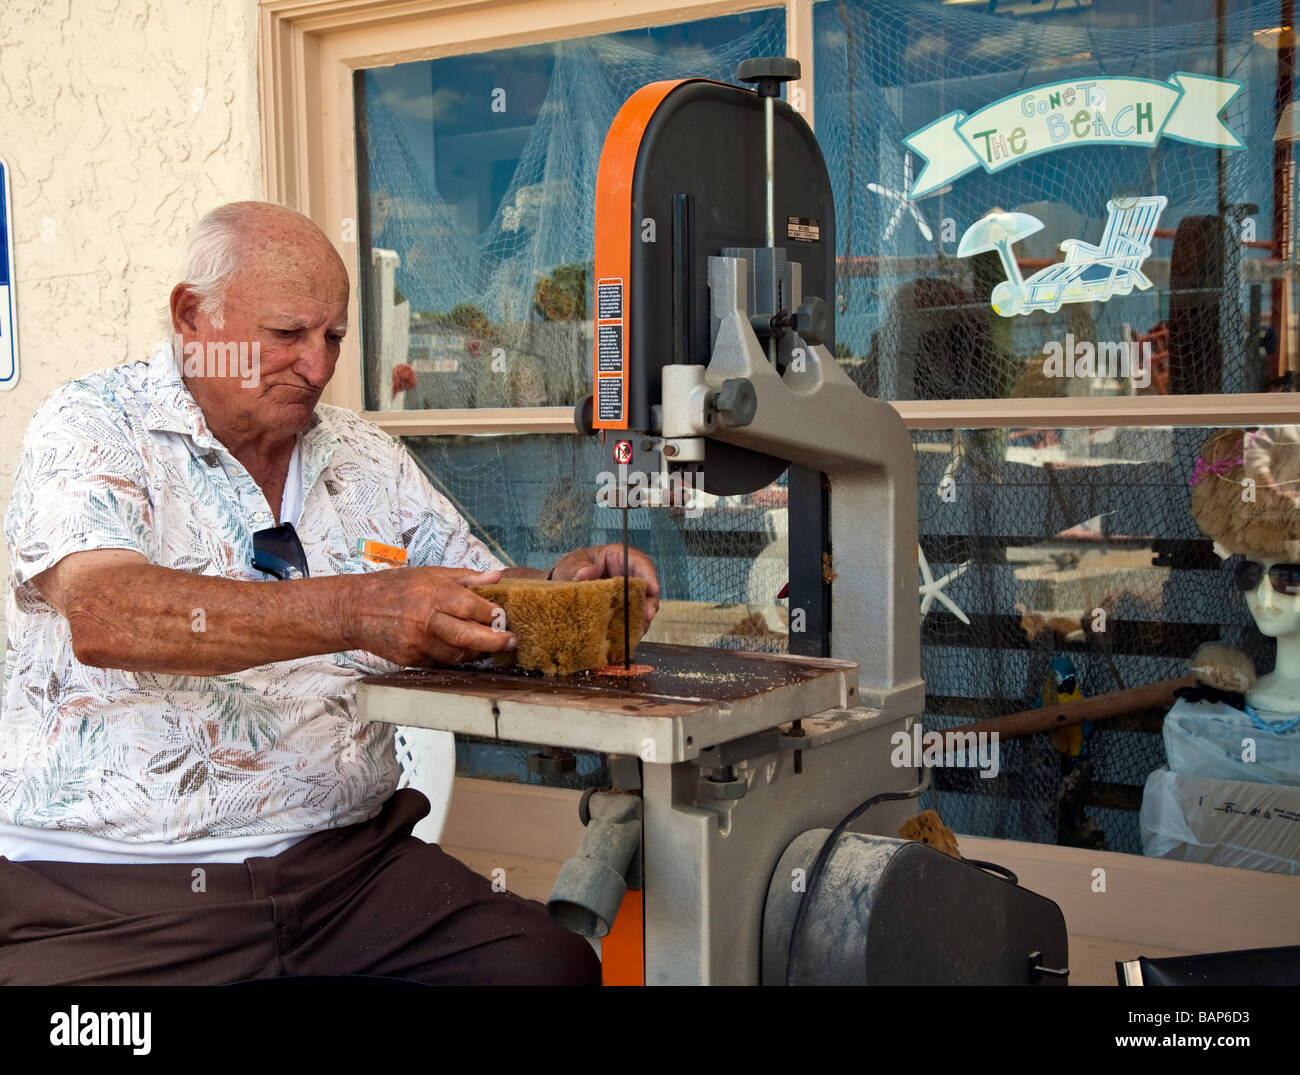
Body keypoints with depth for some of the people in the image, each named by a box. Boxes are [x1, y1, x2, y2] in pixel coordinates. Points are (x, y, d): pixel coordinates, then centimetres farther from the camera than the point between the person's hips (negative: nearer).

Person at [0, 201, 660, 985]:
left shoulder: (367, 458, 13)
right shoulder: (92, 427, -2)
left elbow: (488, 603, 17)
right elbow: (102, 614, -21)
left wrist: (565, 586, -8)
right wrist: (356, 613, -33)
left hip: (347, 861, 4)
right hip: (110, 888, -3)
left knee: (553, 963, -16)